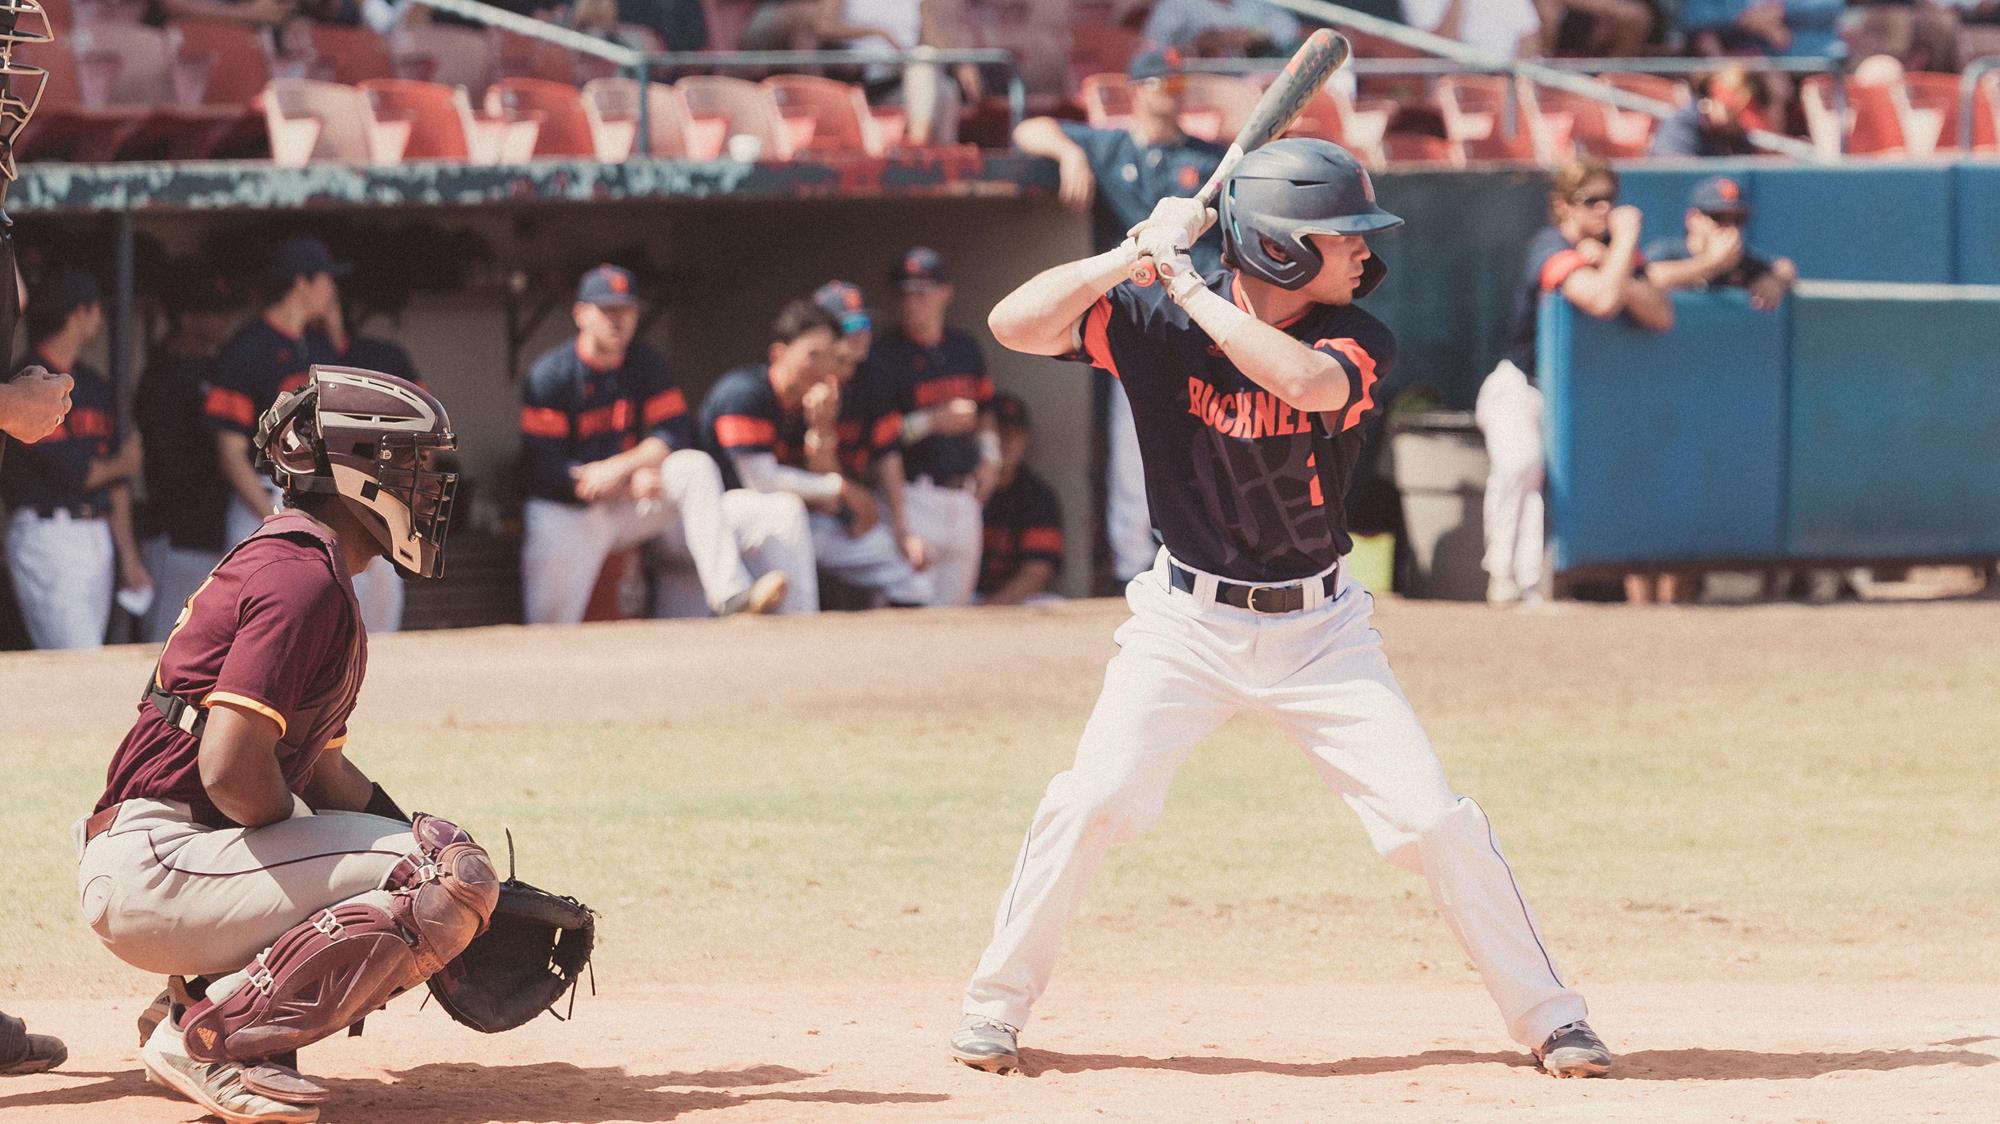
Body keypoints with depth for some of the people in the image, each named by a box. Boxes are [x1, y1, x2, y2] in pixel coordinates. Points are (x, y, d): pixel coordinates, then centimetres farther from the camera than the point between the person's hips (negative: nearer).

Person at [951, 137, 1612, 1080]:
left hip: (1319, 630, 1)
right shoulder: (1158, 322, -9)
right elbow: (1015, 324, -19)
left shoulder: (1357, 341, -9)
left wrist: (1185, 284, -28)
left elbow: (1303, 379, -32)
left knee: (1432, 817, -6)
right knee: (1093, 799, -16)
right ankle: (994, 1007, 2)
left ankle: (1546, 1016, 8)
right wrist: (1138, 253, -26)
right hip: (1186, 622, -1)